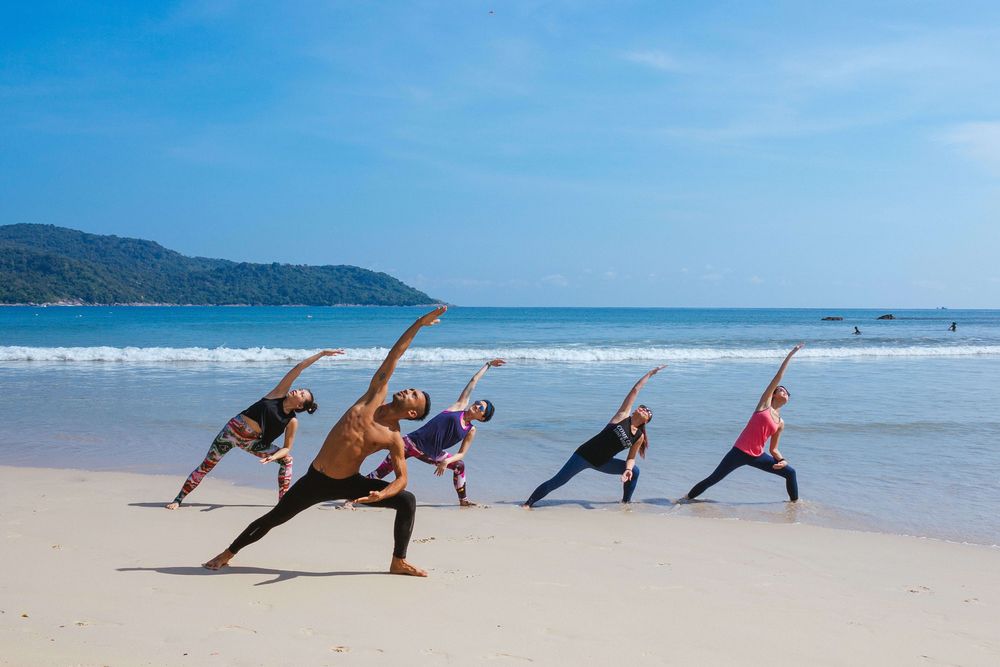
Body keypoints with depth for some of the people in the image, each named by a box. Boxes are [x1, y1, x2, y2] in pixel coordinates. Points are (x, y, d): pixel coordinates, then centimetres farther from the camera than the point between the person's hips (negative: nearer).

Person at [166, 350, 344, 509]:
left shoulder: (292, 422, -5)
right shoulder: (279, 393, -8)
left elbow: (286, 448, -2)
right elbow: (298, 368, -12)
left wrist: (274, 456, -23)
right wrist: (322, 353, -13)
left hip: (253, 442, 3)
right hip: (234, 429, -2)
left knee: (286, 459, -7)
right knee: (206, 466, -3)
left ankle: (283, 499, -1)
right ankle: (178, 499, 6)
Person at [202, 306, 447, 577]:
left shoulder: (394, 439, -11)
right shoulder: (375, 396, -8)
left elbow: (401, 477, -6)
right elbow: (394, 356, -8)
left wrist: (380, 495, -26)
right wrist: (418, 324, -11)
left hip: (349, 483, -1)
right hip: (316, 480, 1)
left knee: (407, 501, -13)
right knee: (272, 519, 6)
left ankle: (398, 562, 1)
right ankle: (228, 553, 27)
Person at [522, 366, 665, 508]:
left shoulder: (639, 437, 2)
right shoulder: (623, 416, -7)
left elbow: (631, 458, 8)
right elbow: (635, 390, -8)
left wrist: (628, 469, -14)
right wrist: (650, 374, -2)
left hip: (602, 463, 5)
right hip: (585, 454, -5)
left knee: (634, 471, 0)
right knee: (556, 481, -9)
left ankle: (626, 501, 18)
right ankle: (528, 503, -1)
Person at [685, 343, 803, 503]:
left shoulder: (780, 423, 13)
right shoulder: (765, 404, 2)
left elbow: (773, 449, 17)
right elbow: (777, 378, -1)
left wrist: (782, 460, -4)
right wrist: (790, 355, 0)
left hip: (757, 456, 5)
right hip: (739, 452, -5)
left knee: (790, 472, 2)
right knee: (713, 479, -3)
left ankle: (794, 501, 20)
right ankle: (687, 498, 10)